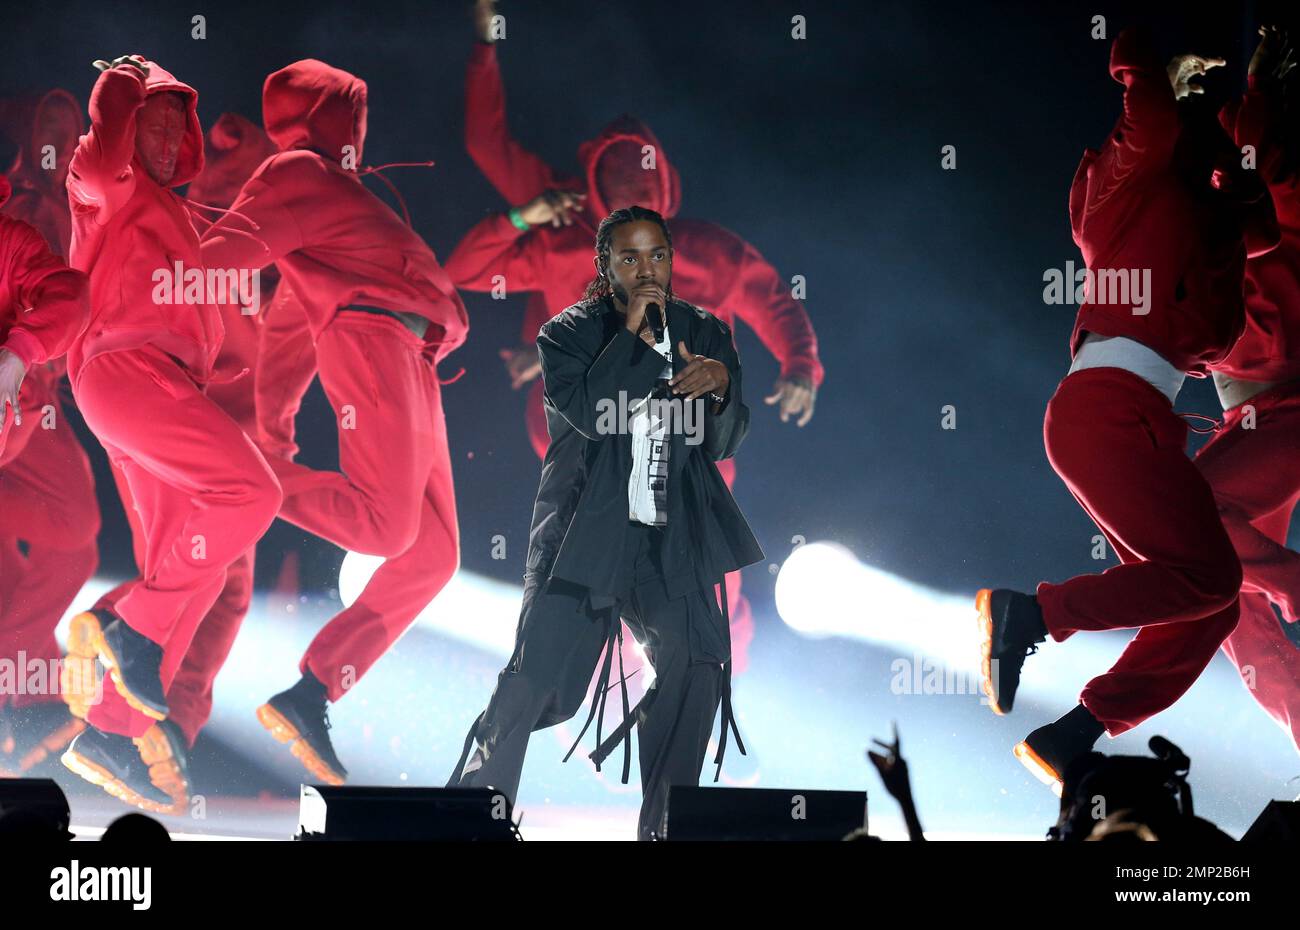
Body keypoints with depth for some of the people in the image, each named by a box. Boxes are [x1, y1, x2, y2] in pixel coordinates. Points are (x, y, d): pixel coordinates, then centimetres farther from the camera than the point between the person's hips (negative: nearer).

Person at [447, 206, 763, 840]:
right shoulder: (568, 335, -1)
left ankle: (663, 825, 0)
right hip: (584, 538, -3)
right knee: (532, 680, -7)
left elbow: (725, 442, 3)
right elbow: (588, 413, -19)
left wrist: (721, 385, -17)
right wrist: (630, 333, -18)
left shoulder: (704, 333, 8)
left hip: (671, 541, 3)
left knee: (696, 664, -11)